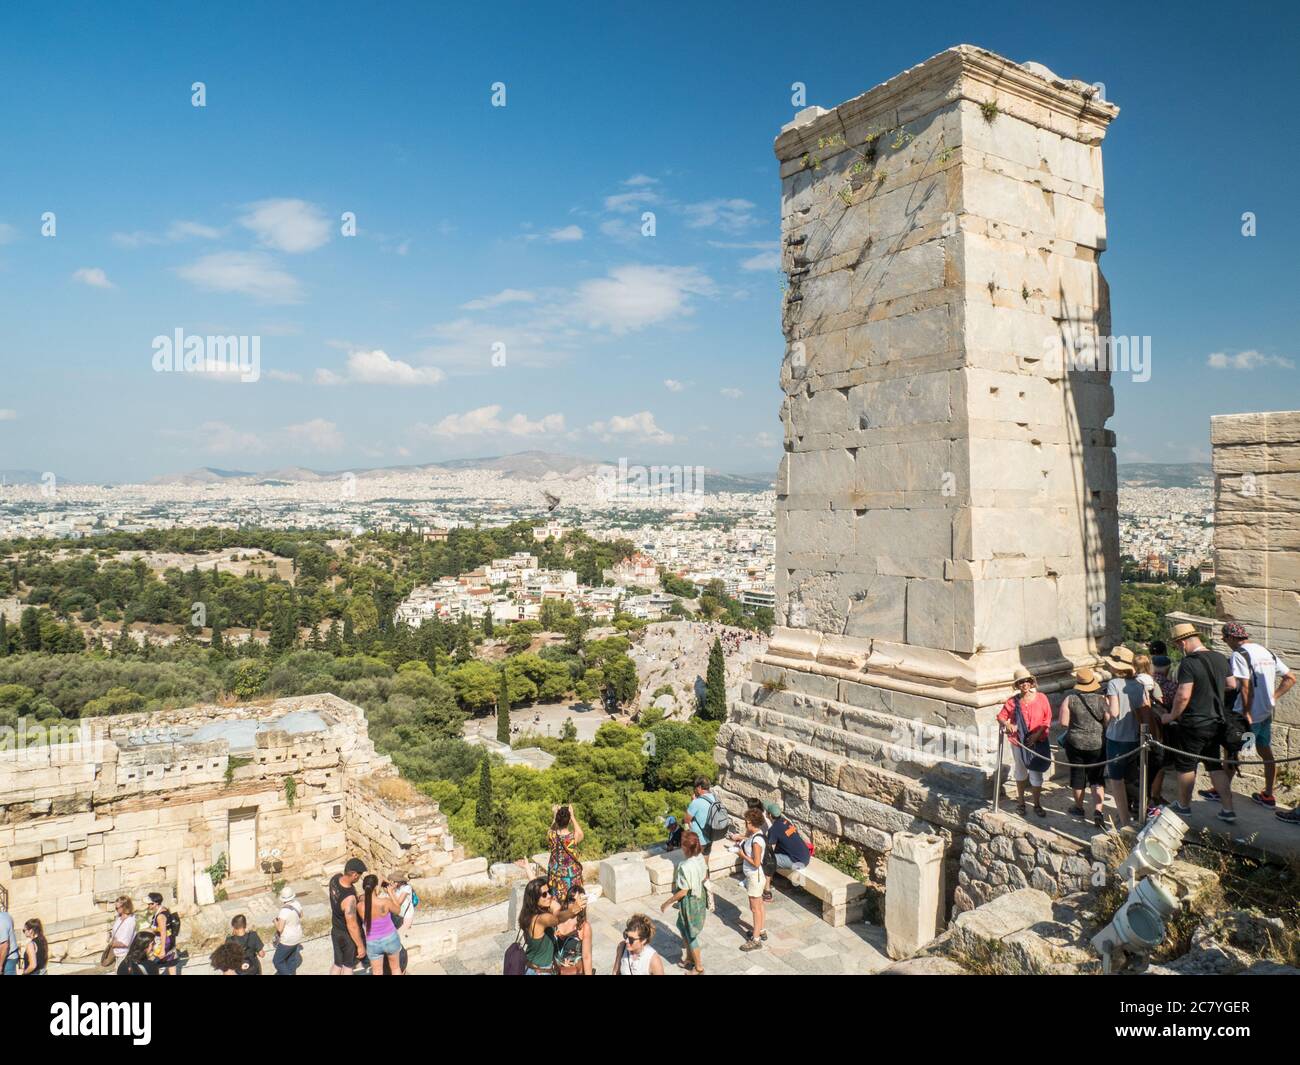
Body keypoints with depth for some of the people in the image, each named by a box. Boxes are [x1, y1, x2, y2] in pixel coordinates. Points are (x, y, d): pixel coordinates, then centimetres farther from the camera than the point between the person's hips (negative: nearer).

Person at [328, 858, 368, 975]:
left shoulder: (335, 877, -17)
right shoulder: (349, 898, -39)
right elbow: (352, 926, -28)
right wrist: (360, 946, -16)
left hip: (336, 930, 7)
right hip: (348, 935, -7)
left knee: (337, 964, 24)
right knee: (348, 965, 19)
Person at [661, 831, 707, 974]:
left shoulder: (685, 866, -33)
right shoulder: (700, 857, -9)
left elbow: (683, 891, -25)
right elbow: (705, 878, 6)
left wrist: (667, 903, -13)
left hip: (690, 902, -8)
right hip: (700, 897, 8)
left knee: (690, 935, 13)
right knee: (684, 928, 28)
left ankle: (699, 968, 30)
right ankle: (689, 959, 45)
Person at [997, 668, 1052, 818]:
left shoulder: (1041, 698, -6)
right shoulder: (1012, 701, -5)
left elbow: (1047, 719, -2)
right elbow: (1001, 715, 0)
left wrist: (1038, 734, -12)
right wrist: (1006, 724, -22)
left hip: (1037, 742, -1)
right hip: (1018, 742, 1)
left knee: (1036, 774, 2)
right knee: (1020, 773, 16)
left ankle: (1037, 805, 19)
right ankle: (1021, 803, 31)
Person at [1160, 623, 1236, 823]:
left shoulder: (1188, 663, -21)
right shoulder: (1220, 659, 2)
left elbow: (1183, 695, -25)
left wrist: (1172, 716, -11)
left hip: (1194, 724, -7)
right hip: (1217, 722, 7)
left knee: (1185, 765, 10)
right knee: (1215, 765, 17)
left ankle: (1183, 805, 24)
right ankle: (1228, 810, 17)